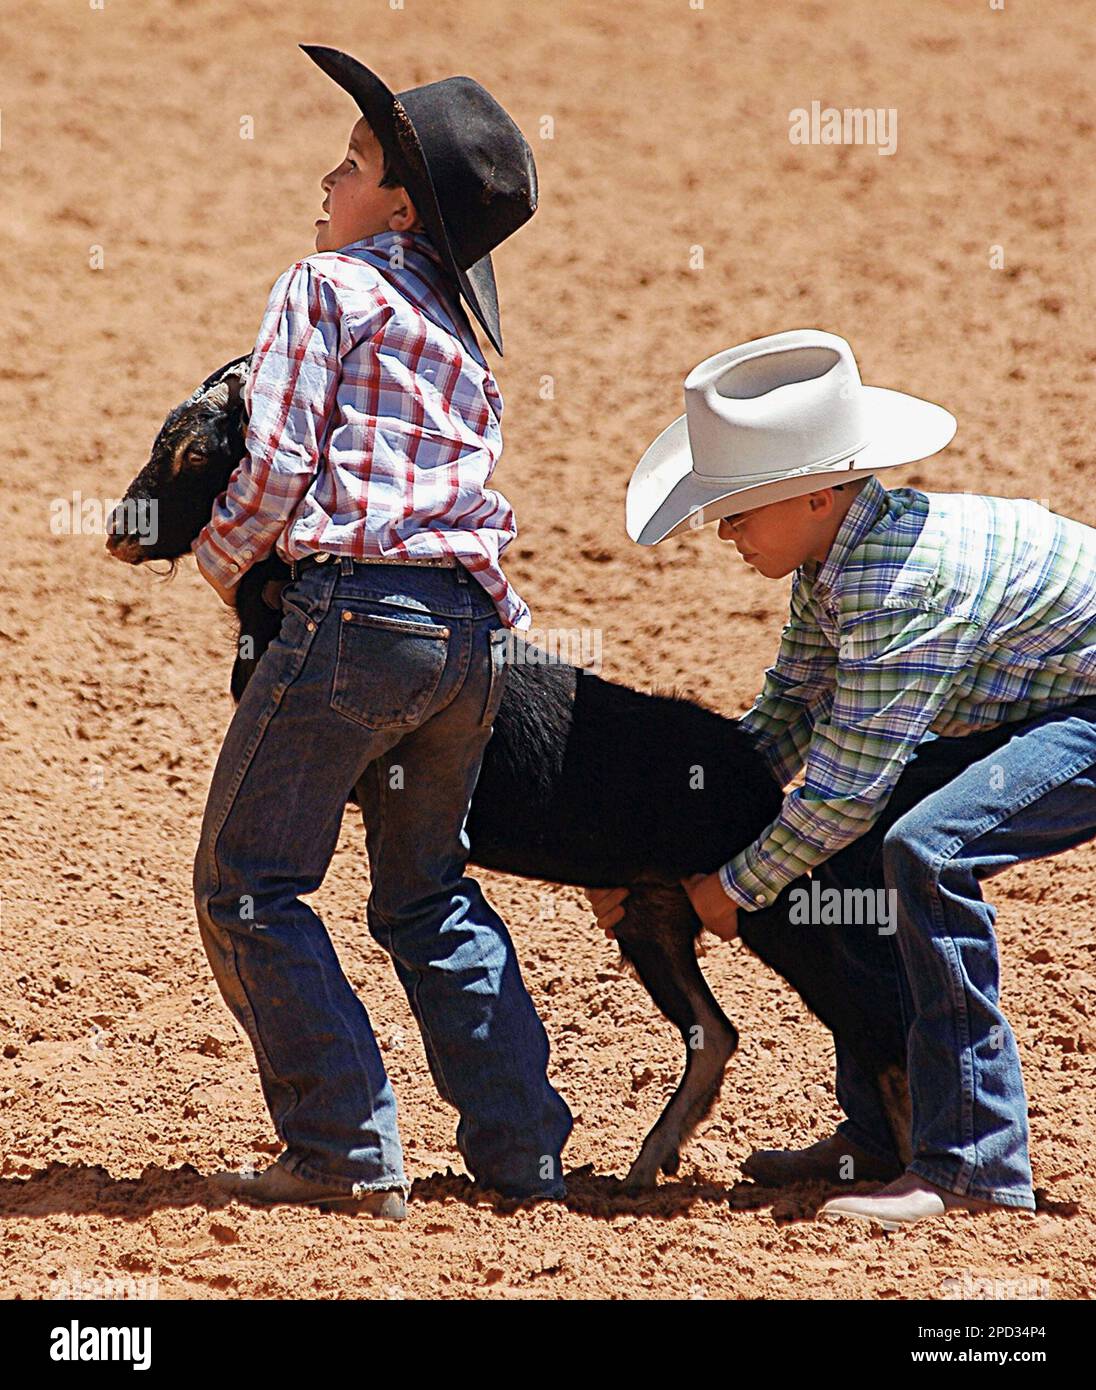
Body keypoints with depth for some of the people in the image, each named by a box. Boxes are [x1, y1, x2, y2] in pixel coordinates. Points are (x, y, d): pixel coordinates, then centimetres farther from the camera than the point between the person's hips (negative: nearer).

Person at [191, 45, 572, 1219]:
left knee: (247, 885, 1)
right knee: (428, 892, 20)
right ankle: (520, 1146, 16)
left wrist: (219, 559, 7)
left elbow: (279, 464, -7)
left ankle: (347, 1154, -3)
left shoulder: (323, 287, -2)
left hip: (358, 610, -8)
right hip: (468, 626, 8)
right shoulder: (455, 329, 21)